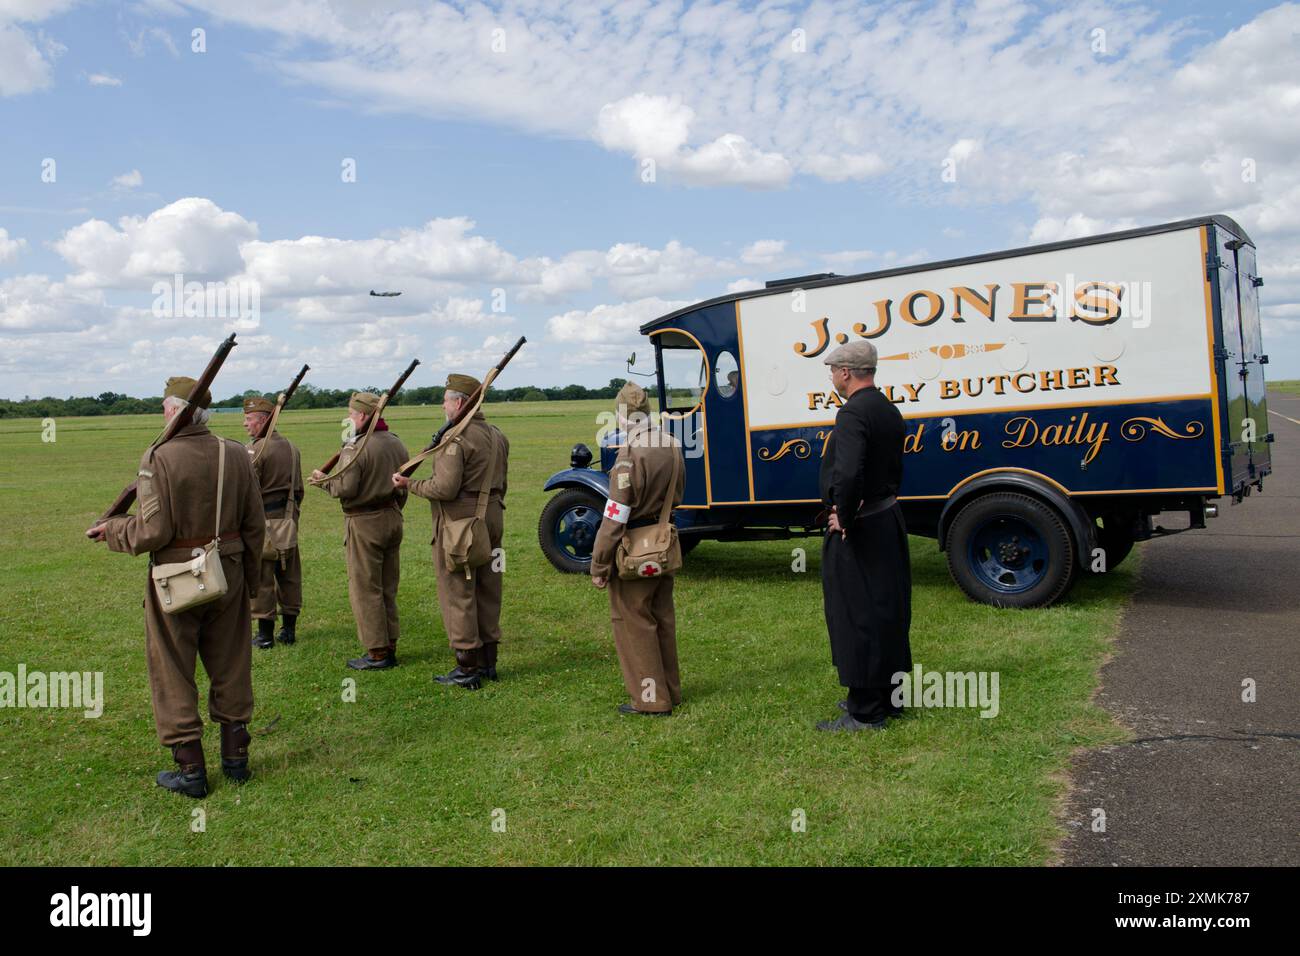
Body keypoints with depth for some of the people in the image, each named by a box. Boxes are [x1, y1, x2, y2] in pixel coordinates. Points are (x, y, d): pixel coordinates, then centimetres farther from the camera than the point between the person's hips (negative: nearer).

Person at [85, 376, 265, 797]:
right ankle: (236, 758, 26)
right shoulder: (236, 454, -1)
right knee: (231, 669, 16)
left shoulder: (158, 458, -15)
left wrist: (110, 531, 1)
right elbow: (255, 525, 3)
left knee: (174, 676, 10)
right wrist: (251, 578, 14)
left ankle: (190, 770, 15)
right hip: (228, 575, 4)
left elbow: (153, 531, -18)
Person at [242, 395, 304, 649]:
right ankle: (289, 629, 18)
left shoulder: (254, 449, -13)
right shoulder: (291, 447, 11)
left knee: (261, 576, 0)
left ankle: (265, 634, 4)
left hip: (262, 518, -7)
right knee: (289, 573, 11)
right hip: (287, 519, 7)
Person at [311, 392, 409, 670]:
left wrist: (323, 480, 0)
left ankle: (377, 653, 4)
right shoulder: (396, 443, 9)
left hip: (364, 523, -8)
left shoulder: (356, 448, -16)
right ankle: (390, 648, 20)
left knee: (365, 590, 1)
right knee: (388, 589, 14)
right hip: (393, 519, 8)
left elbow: (345, 488, -19)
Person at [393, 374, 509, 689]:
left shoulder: (456, 438, -17)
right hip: (492, 518, 9)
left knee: (458, 594, 0)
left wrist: (409, 484, -9)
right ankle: (488, 661, 23)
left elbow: (445, 488, -22)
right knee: (488, 591, 14)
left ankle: (467, 669, 4)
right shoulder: (497, 436, 10)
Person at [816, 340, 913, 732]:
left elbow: (848, 473, -33)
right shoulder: (889, 410, 12)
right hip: (888, 521, 10)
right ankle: (888, 696, 30)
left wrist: (844, 516, -20)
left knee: (856, 618, -1)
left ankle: (865, 712, 7)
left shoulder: (853, 413, -20)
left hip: (856, 534, -10)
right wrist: (881, 504, 12)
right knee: (888, 612, 17)